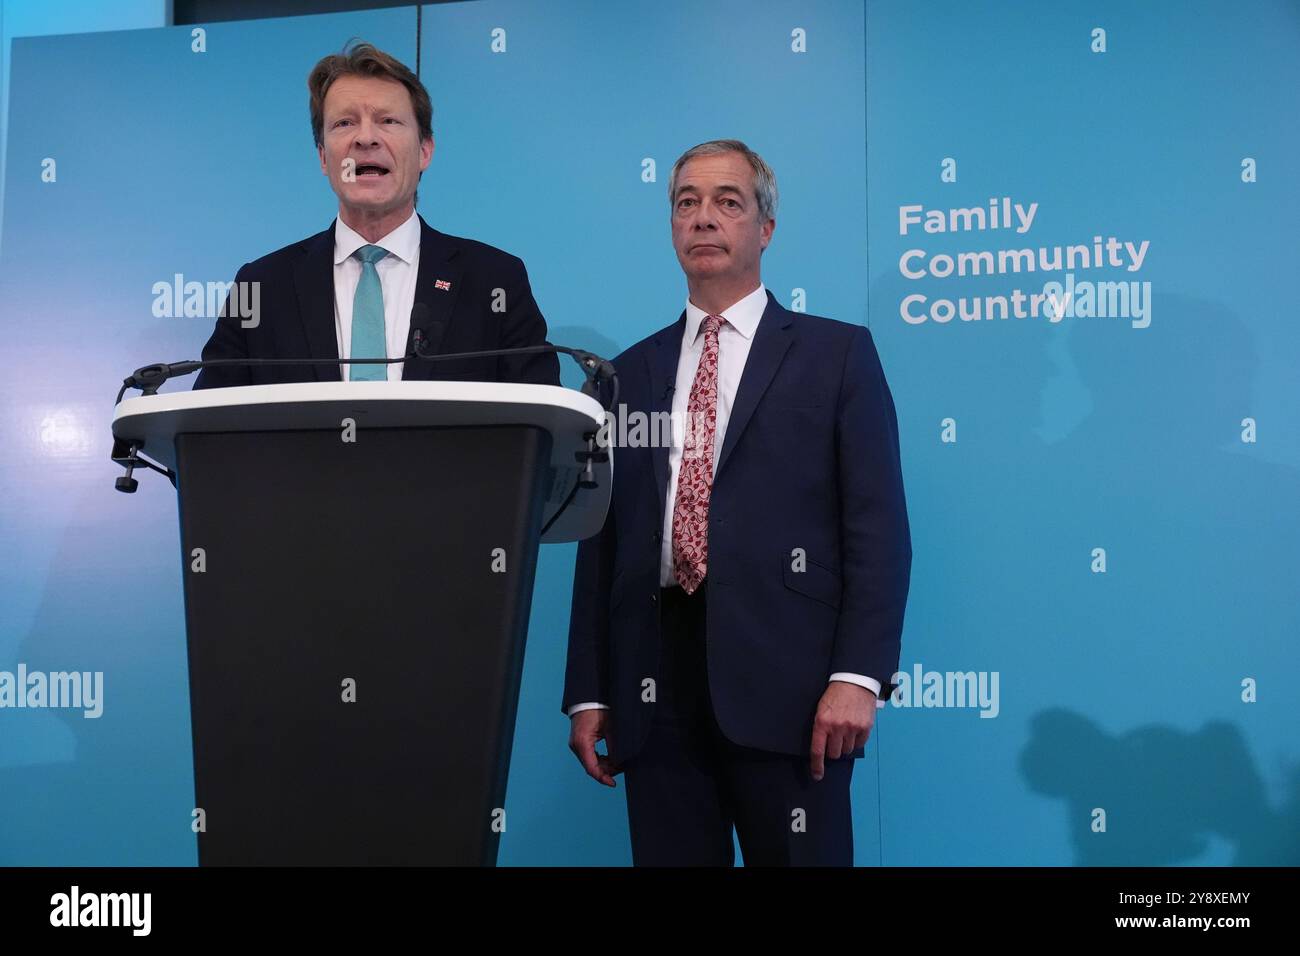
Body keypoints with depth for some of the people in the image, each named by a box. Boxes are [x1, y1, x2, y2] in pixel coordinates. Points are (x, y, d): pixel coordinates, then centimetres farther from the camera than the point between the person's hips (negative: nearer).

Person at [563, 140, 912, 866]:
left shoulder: (836, 353, 6)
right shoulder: (631, 373, 15)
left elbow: (878, 525, -1)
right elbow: (603, 538, 13)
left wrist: (858, 675, -12)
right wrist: (589, 692, 8)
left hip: (784, 677, -3)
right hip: (656, 681, 3)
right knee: (668, 857, 8)